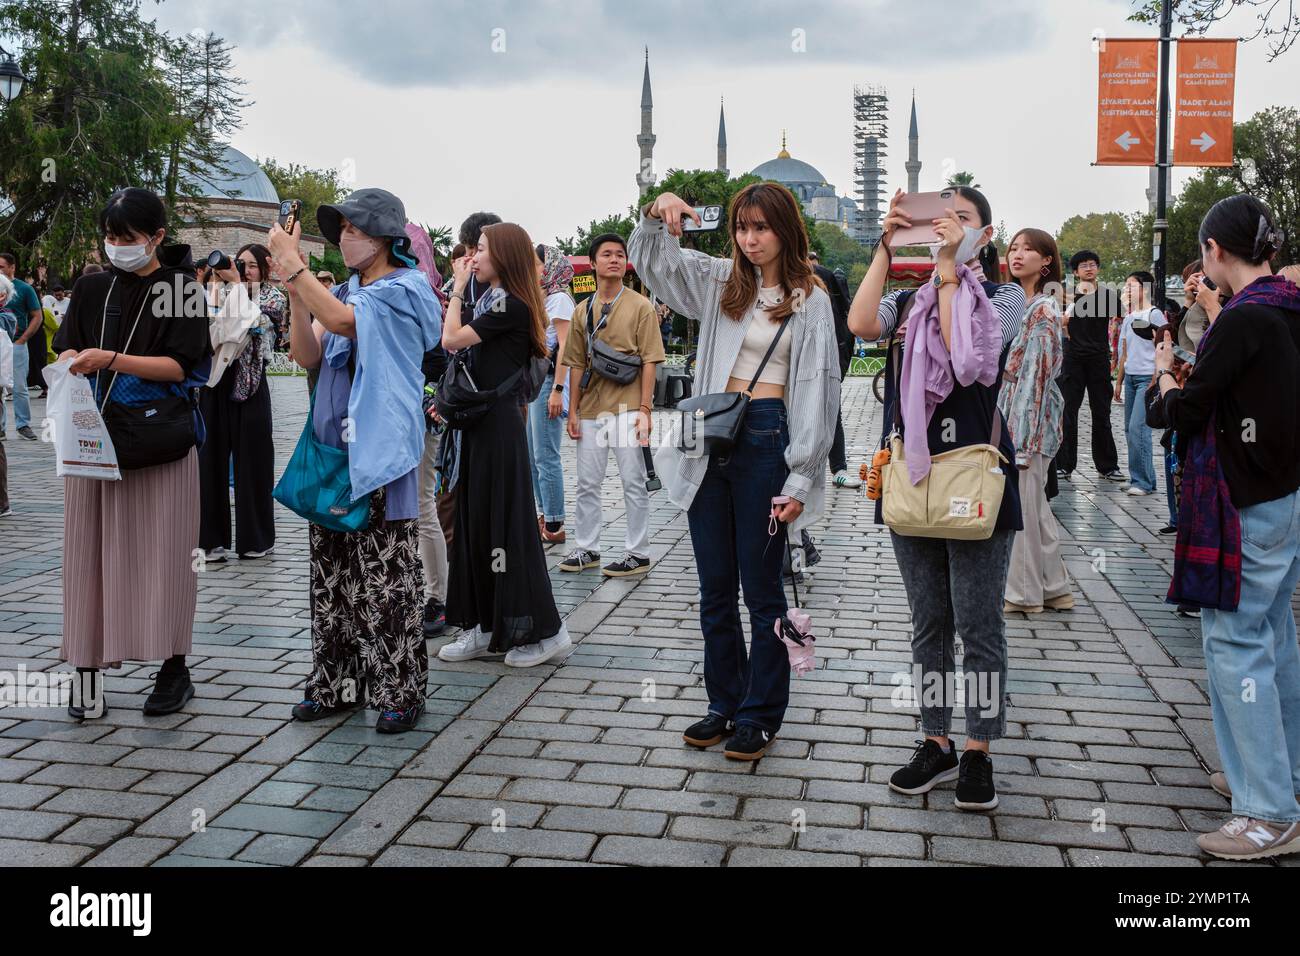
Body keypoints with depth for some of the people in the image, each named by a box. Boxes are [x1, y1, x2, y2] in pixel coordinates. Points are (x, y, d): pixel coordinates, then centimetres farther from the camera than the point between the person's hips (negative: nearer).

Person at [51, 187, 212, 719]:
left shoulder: (181, 289, -1)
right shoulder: (92, 289, 12)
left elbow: (180, 365, -8)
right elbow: (66, 348, 12)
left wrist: (110, 359, -18)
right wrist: (73, 363, -11)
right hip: (96, 436, 4)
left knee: (160, 550, -1)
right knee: (94, 549, 2)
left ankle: (174, 666, 8)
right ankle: (90, 666, 7)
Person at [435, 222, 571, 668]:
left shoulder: (509, 304, -12)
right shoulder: (491, 298, 15)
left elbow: (452, 340, -16)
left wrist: (458, 287, -5)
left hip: (498, 425, -9)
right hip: (482, 422, 9)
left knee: (504, 525, -5)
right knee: (476, 521, 11)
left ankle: (544, 630, 5)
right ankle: (488, 626, 19)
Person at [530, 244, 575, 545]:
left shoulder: (559, 299, -7)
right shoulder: (541, 299, 21)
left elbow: (564, 347, -15)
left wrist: (557, 390, -21)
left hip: (549, 380, -10)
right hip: (534, 380, 10)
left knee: (545, 456, -8)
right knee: (532, 454, 12)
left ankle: (554, 525, -4)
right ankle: (545, 515, 20)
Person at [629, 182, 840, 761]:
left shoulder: (809, 301, -1)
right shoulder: (720, 281, 12)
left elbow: (817, 391, -5)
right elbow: (649, 259, 17)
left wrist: (800, 479, -12)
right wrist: (657, 215, -5)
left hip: (765, 441, -4)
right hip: (710, 440, 5)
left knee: (760, 587, 4)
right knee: (715, 588, 12)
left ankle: (760, 714, 17)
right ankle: (725, 703, 26)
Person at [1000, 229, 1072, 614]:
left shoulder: (1043, 309, -14)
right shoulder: (1020, 303, 14)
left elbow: (1035, 376, -18)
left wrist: (1022, 439, -19)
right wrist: (1008, 430, 15)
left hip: (1030, 421, -9)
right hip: (1012, 417, 9)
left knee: (1023, 505, -1)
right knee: (1033, 505, 15)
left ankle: (1024, 593, 10)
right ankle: (1052, 586, 24)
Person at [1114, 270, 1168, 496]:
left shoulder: (1154, 314, -6)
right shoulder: (1129, 317, 16)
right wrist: (1119, 381, 19)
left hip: (1147, 378, -8)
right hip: (1130, 376, 8)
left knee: (1138, 427, -13)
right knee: (1129, 428, 6)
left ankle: (1144, 482, -8)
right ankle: (1137, 478, 12)